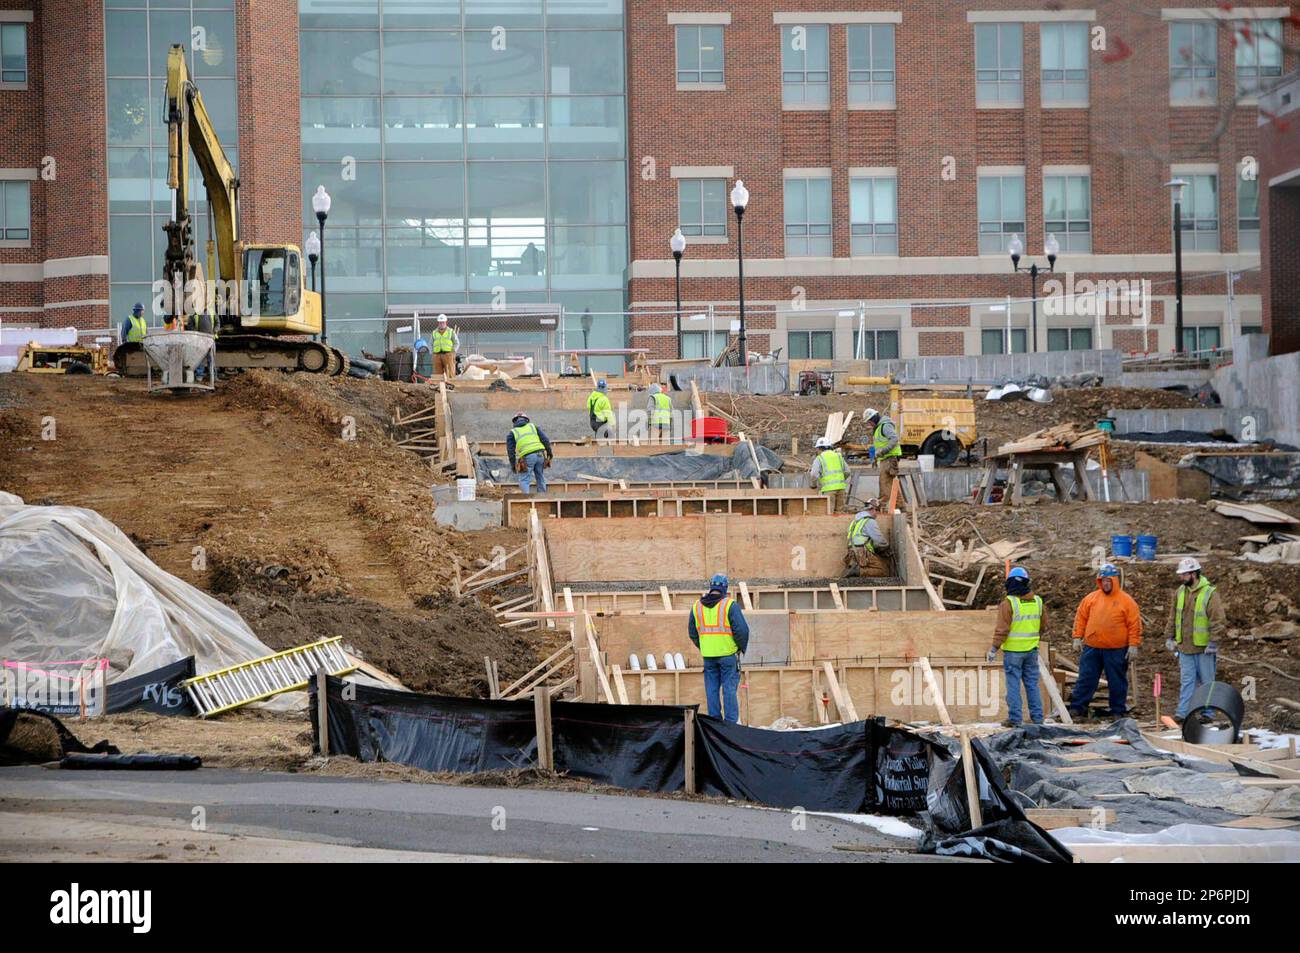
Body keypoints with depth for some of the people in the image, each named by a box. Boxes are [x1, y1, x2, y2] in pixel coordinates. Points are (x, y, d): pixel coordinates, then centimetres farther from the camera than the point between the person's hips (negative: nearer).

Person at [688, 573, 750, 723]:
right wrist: (742, 648, 2)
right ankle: (731, 721, -1)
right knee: (729, 688, 1)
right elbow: (742, 629, -13)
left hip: (708, 655, 4)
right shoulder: (730, 605, -9)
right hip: (728, 654, -4)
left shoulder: (697, 606, 7)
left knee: (712, 689, 9)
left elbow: (692, 632, 13)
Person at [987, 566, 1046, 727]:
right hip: (1032, 649, 5)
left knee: (1013, 684, 1)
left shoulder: (1008, 603, -14)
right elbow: (1042, 626, 15)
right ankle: (1037, 717, 14)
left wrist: (994, 649, -8)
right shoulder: (1037, 601, 3)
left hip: (1013, 650, -5)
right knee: (1032, 684, 12)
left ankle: (1014, 718, 0)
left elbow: (1002, 629, -15)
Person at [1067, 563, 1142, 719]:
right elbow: (1081, 618, 10)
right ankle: (1077, 707, 10)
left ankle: (1118, 711, 15)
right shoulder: (1091, 598, 5)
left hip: (1116, 650, -2)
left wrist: (1133, 645, -9)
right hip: (1091, 648, 2)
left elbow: (1135, 625, -4)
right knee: (1085, 679, 5)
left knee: (1117, 682, 6)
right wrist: (1077, 638, 3)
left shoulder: (1126, 601, -3)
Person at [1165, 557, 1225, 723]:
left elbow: (1218, 620, -13)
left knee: (1206, 681, 6)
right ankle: (1183, 712, 6)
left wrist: (1213, 642, -16)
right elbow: (1173, 617, 15)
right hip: (1185, 646, 5)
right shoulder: (1179, 592, 6)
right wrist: (1169, 637, 11)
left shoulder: (1209, 594, -13)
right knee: (1186, 681, 5)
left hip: (1203, 648, -5)